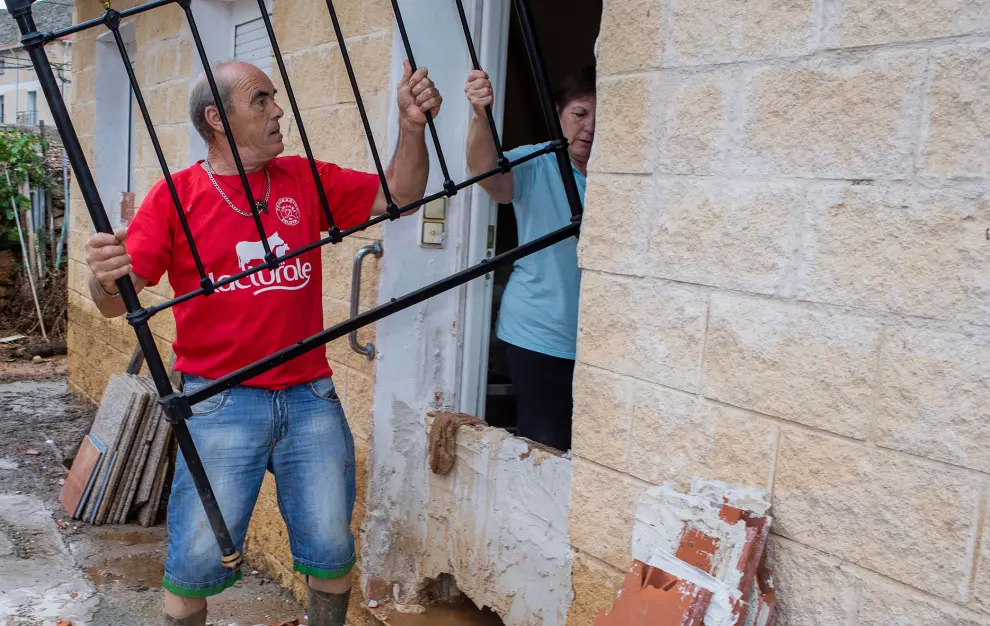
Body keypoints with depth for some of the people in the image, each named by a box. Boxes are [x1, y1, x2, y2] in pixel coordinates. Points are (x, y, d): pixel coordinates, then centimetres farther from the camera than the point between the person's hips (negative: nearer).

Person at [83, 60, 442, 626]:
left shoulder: (306, 181, 6)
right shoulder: (176, 196, -4)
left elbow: (398, 196, 9)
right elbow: (116, 302, -7)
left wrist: (412, 126, -6)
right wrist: (108, 279, -31)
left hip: (310, 396, 3)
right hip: (221, 402, -3)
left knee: (331, 554, 12)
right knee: (198, 564, 3)